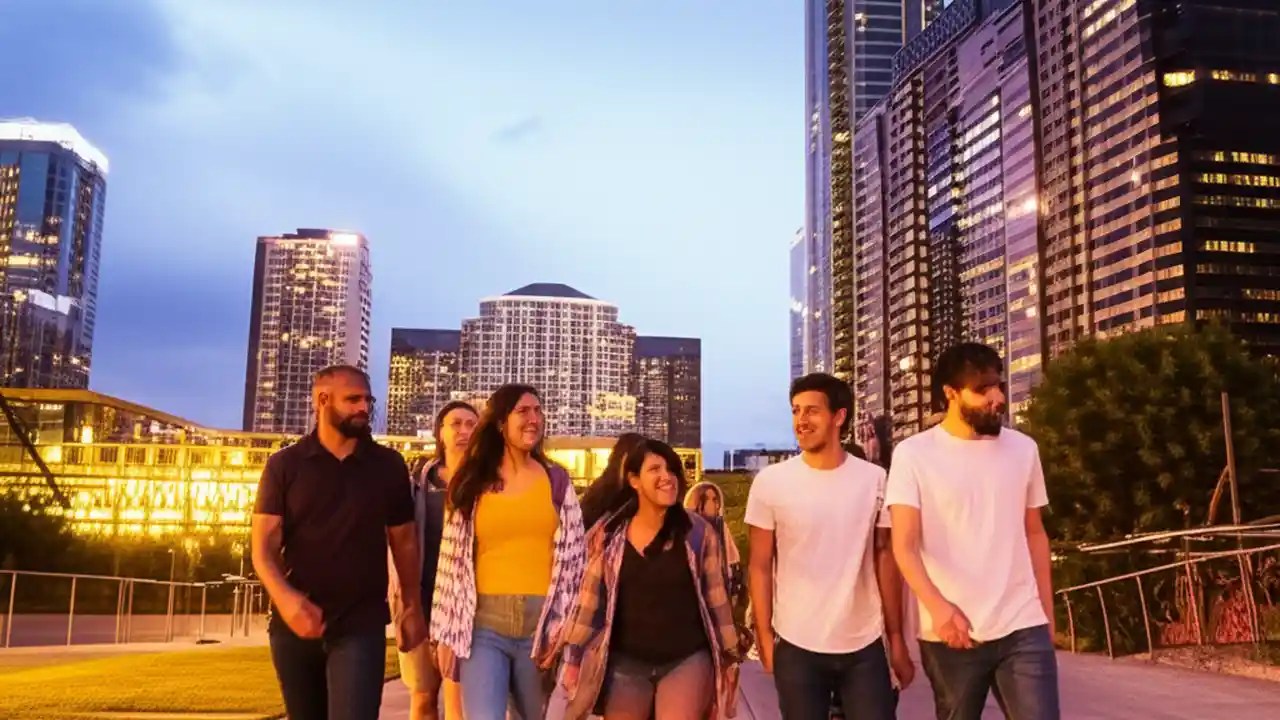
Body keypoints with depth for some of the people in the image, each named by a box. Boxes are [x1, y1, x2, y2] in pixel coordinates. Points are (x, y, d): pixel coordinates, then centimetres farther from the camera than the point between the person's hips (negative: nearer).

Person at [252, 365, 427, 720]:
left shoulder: (389, 465, 4)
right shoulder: (284, 466, 2)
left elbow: (404, 540, 12)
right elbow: (263, 547, -5)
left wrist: (413, 606, 12)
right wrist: (284, 598, -23)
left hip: (361, 625, -1)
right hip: (295, 625, 1)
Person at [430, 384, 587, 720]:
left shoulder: (556, 481, 6)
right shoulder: (472, 484, 5)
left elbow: (573, 559, 4)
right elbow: (452, 563, 4)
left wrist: (562, 625, -4)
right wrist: (447, 634, 1)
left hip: (541, 623, 1)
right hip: (483, 624, -1)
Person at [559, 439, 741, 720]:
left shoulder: (698, 533, -2)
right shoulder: (609, 534, -1)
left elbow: (717, 597, 2)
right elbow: (591, 597, 5)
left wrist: (726, 657, 4)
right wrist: (574, 656, 7)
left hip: (687, 659, -1)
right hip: (625, 663, 2)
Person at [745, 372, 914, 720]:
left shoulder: (876, 480, 0)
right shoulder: (770, 482, -4)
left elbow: (885, 560, 5)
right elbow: (759, 566, 1)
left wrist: (897, 638, 4)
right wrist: (764, 635, -4)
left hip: (865, 646, 1)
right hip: (796, 647, 0)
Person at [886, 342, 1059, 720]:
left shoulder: (1023, 449, 7)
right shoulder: (914, 454, -5)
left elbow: (1034, 534, 16)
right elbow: (904, 546, -12)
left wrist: (1047, 610, 14)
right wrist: (937, 607, -28)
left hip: (1023, 628, 2)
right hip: (950, 633, -2)